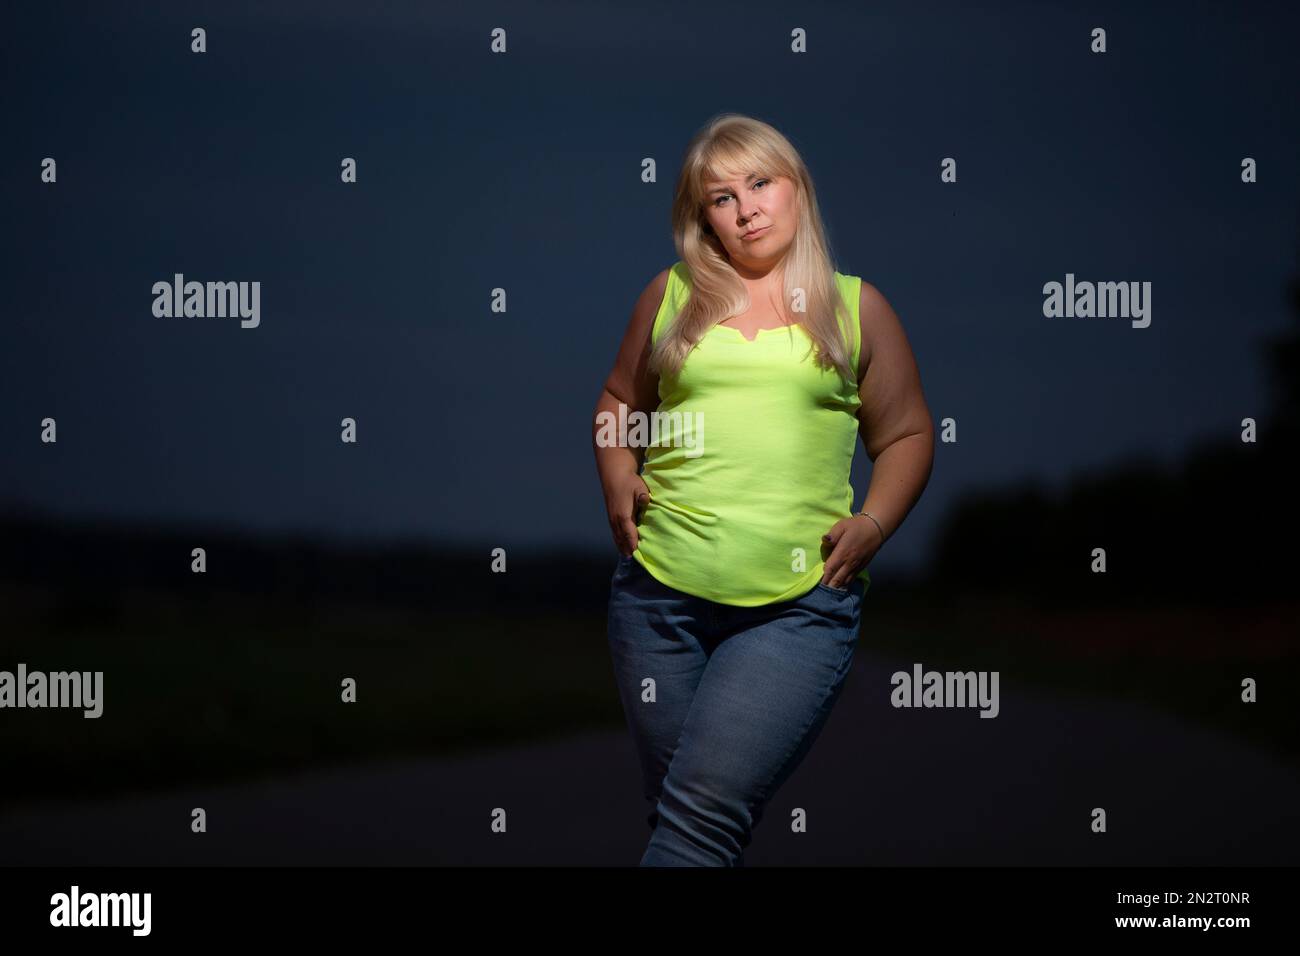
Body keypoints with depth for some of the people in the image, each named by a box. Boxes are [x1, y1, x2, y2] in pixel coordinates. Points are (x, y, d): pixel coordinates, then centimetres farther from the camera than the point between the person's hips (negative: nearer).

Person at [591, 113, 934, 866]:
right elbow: (620, 402, 22)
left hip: (800, 606, -3)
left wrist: (873, 524, -3)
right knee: (674, 812, 10)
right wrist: (618, 481, 4)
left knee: (707, 812, -17)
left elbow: (907, 435, 12)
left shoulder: (855, 307, 8)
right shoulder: (673, 295, 12)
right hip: (661, 593, 3)